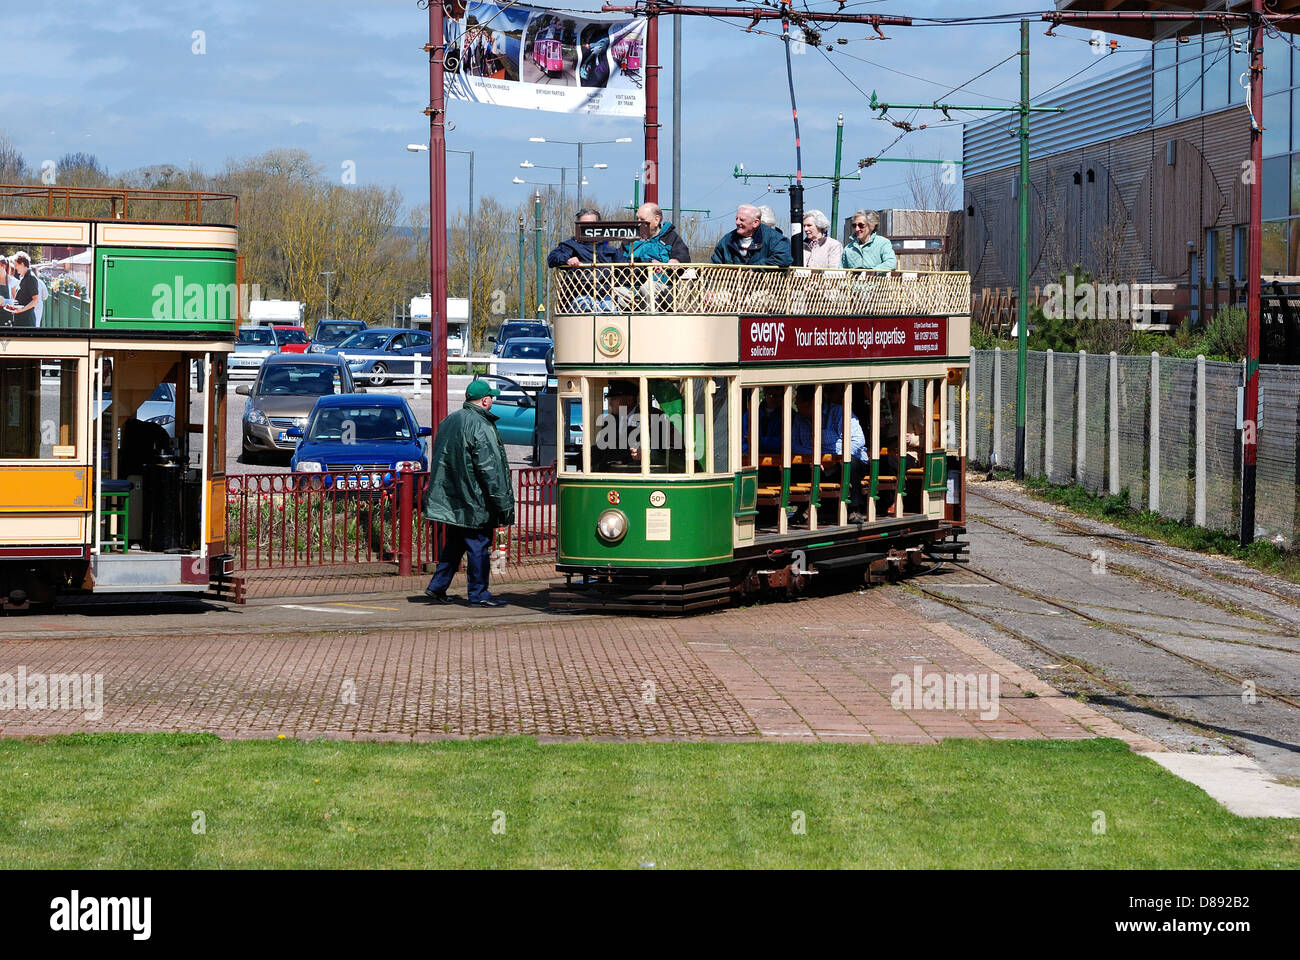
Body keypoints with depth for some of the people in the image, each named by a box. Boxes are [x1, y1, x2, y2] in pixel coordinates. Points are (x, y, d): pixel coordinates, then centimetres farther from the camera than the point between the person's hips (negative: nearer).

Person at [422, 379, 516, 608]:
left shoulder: (449, 422, 11)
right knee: (478, 546, 0)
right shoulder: (480, 427, -16)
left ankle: (437, 587, 17)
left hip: (450, 499, 8)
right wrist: (503, 503, -15)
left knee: (454, 545, 17)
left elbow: (440, 461, 18)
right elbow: (489, 469, -19)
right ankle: (478, 594, 4)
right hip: (473, 502, -8)